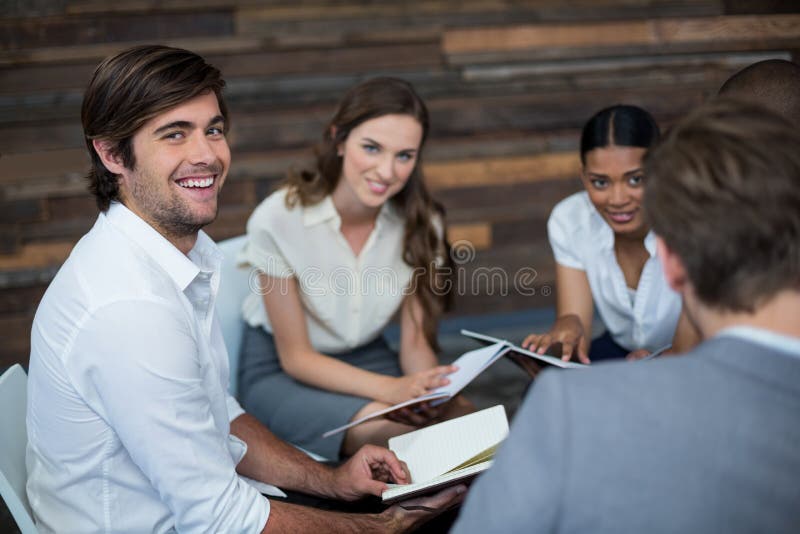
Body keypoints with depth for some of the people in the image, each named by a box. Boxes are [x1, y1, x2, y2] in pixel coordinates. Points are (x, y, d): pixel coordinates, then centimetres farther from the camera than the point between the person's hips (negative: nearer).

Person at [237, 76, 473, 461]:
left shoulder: (420, 223, -10)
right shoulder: (278, 219, -23)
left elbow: (415, 342, -5)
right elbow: (296, 357, -17)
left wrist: (430, 389, -29)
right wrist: (392, 389, -31)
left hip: (367, 359, 4)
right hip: (279, 371, -4)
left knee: (465, 416, -23)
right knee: (389, 427, -31)